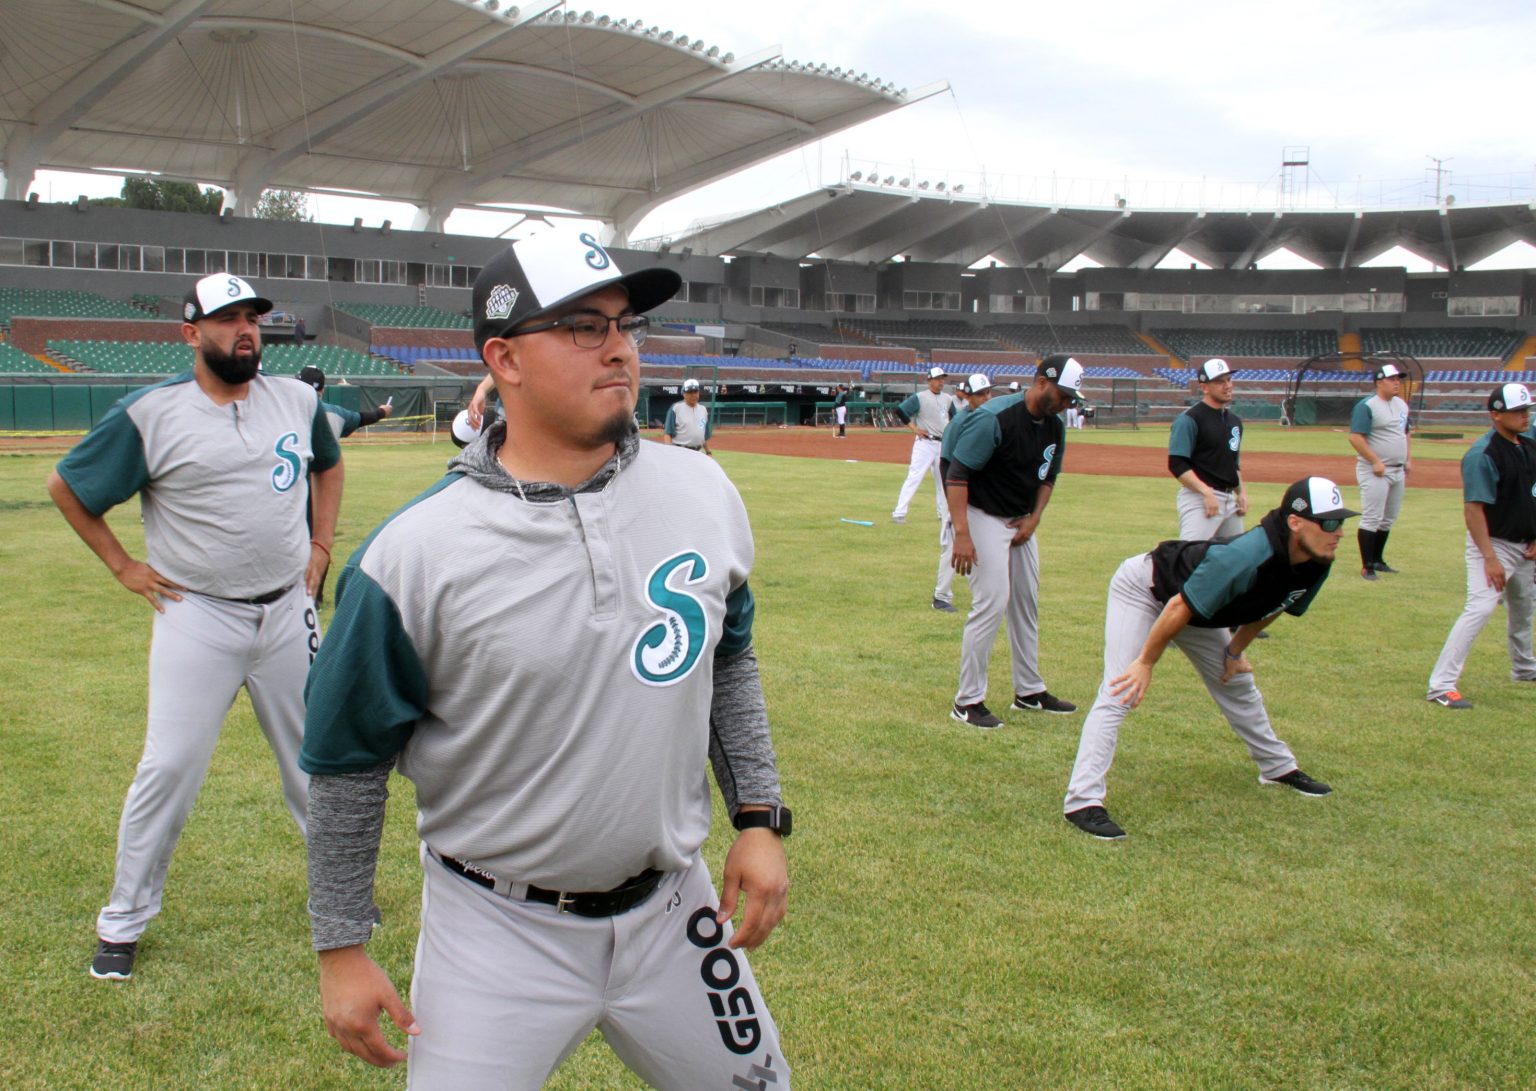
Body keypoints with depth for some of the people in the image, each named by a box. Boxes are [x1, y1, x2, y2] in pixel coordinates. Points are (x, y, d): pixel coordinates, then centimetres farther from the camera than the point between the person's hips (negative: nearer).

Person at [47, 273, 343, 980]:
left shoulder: (297, 400, 4)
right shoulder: (149, 414, -8)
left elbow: (328, 465, 25)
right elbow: (64, 486, 2)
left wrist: (320, 545, 13)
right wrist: (122, 566, -1)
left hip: (288, 611, 4)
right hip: (197, 616, -4)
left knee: (314, 756, 13)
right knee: (169, 767, -5)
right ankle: (123, 921, 11)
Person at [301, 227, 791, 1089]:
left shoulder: (704, 494, -4)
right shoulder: (414, 553, -17)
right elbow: (351, 759, -7)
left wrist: (759, 817, 5)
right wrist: (341, 949, -3)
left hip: (671, 910, 4)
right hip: (499, 932, -4)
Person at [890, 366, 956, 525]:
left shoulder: (948, 399, 10)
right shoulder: (919, 397, -9)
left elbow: (955, 417, 25)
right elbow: (900, 410, -12)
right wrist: (914, 428, -13)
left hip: (943, 445, 7)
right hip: (925, 443, -7)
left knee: (942, 480, 14)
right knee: (914, 478, -12)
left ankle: (944, 514, 25)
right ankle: (899, 513, -13)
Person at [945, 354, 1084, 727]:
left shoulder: (1055, 427, 2)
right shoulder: (995, 418, -23)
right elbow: (957, 473, -24)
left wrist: (1034, 517, 0)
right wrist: (961, 534, -30)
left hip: (1023, 522, 8)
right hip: (983, 518, -8)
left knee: (1027, 604, 13)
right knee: (992, 602, -13)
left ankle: (1029, 692, 27)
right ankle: (967, 701, -4)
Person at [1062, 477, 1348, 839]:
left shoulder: (1316, 565, -14)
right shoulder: (1246, 557, -40)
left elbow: (1266, 605, 7)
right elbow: (1180, 608, -33)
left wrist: (1236, 650, 11)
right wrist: (1146, 662, -24)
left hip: (1197, 612, 9)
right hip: (1143, 588, -8)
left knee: (1237, 684, 20)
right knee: (1120, 694, -19)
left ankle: (1279, 768, 41)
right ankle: (1083, 802, -24)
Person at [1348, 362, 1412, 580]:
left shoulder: (1401, 405, 14)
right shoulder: (1367, 406, -12)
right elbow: (1355, 437, -19)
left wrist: (1409, 459, 13)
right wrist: (1375, 461, -21)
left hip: (1397, 471, 8)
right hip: (1375, 472, -8)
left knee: (1388, 519, 14)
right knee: (1371, 518, -9)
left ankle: (1377, 560, 25)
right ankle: (1367, 566, -6)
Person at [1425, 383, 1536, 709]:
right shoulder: (1482, 456, -20)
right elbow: (1473, 508, -24)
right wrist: (1489, 558, -28)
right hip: (1494, 544, -9)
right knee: (1479, 608, -20)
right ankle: (1441, 685, -22)